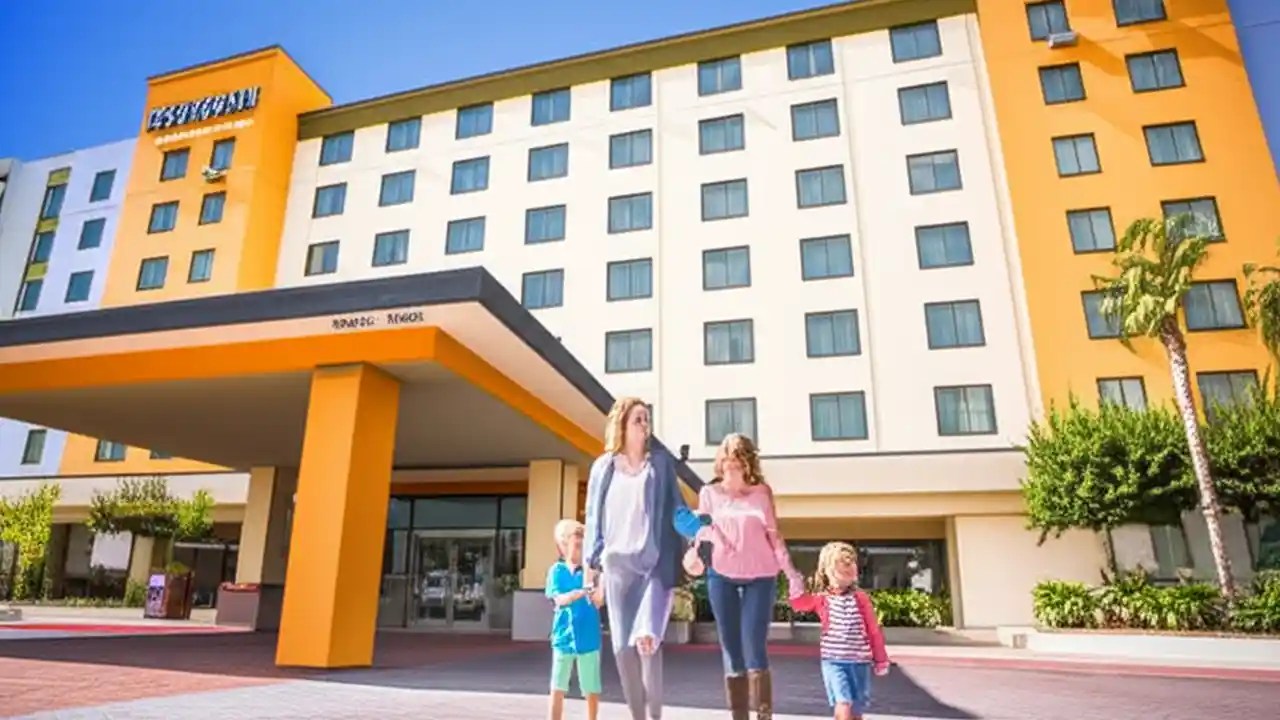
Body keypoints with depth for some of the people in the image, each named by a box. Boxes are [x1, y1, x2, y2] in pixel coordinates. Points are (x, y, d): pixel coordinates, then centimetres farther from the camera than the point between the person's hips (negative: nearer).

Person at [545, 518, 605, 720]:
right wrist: (582, 592, -30)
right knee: (557, 689, 6)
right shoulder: (556, 570, -1)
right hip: (564, 637, 0)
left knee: (592, 690, 11)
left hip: (588, 638, 0)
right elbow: (559, 599, -13)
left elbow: (599, 602, -10)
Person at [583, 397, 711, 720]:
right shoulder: (603, 466, 7)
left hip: (656, 561, -2)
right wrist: (591, 562, 7)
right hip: (618, 563, 3)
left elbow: (675, 508, 4)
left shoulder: (660, 460, 3)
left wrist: (700, 527, -14)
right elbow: (594, 517, 12)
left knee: (647, 637, -18)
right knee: (623, 644, 5)